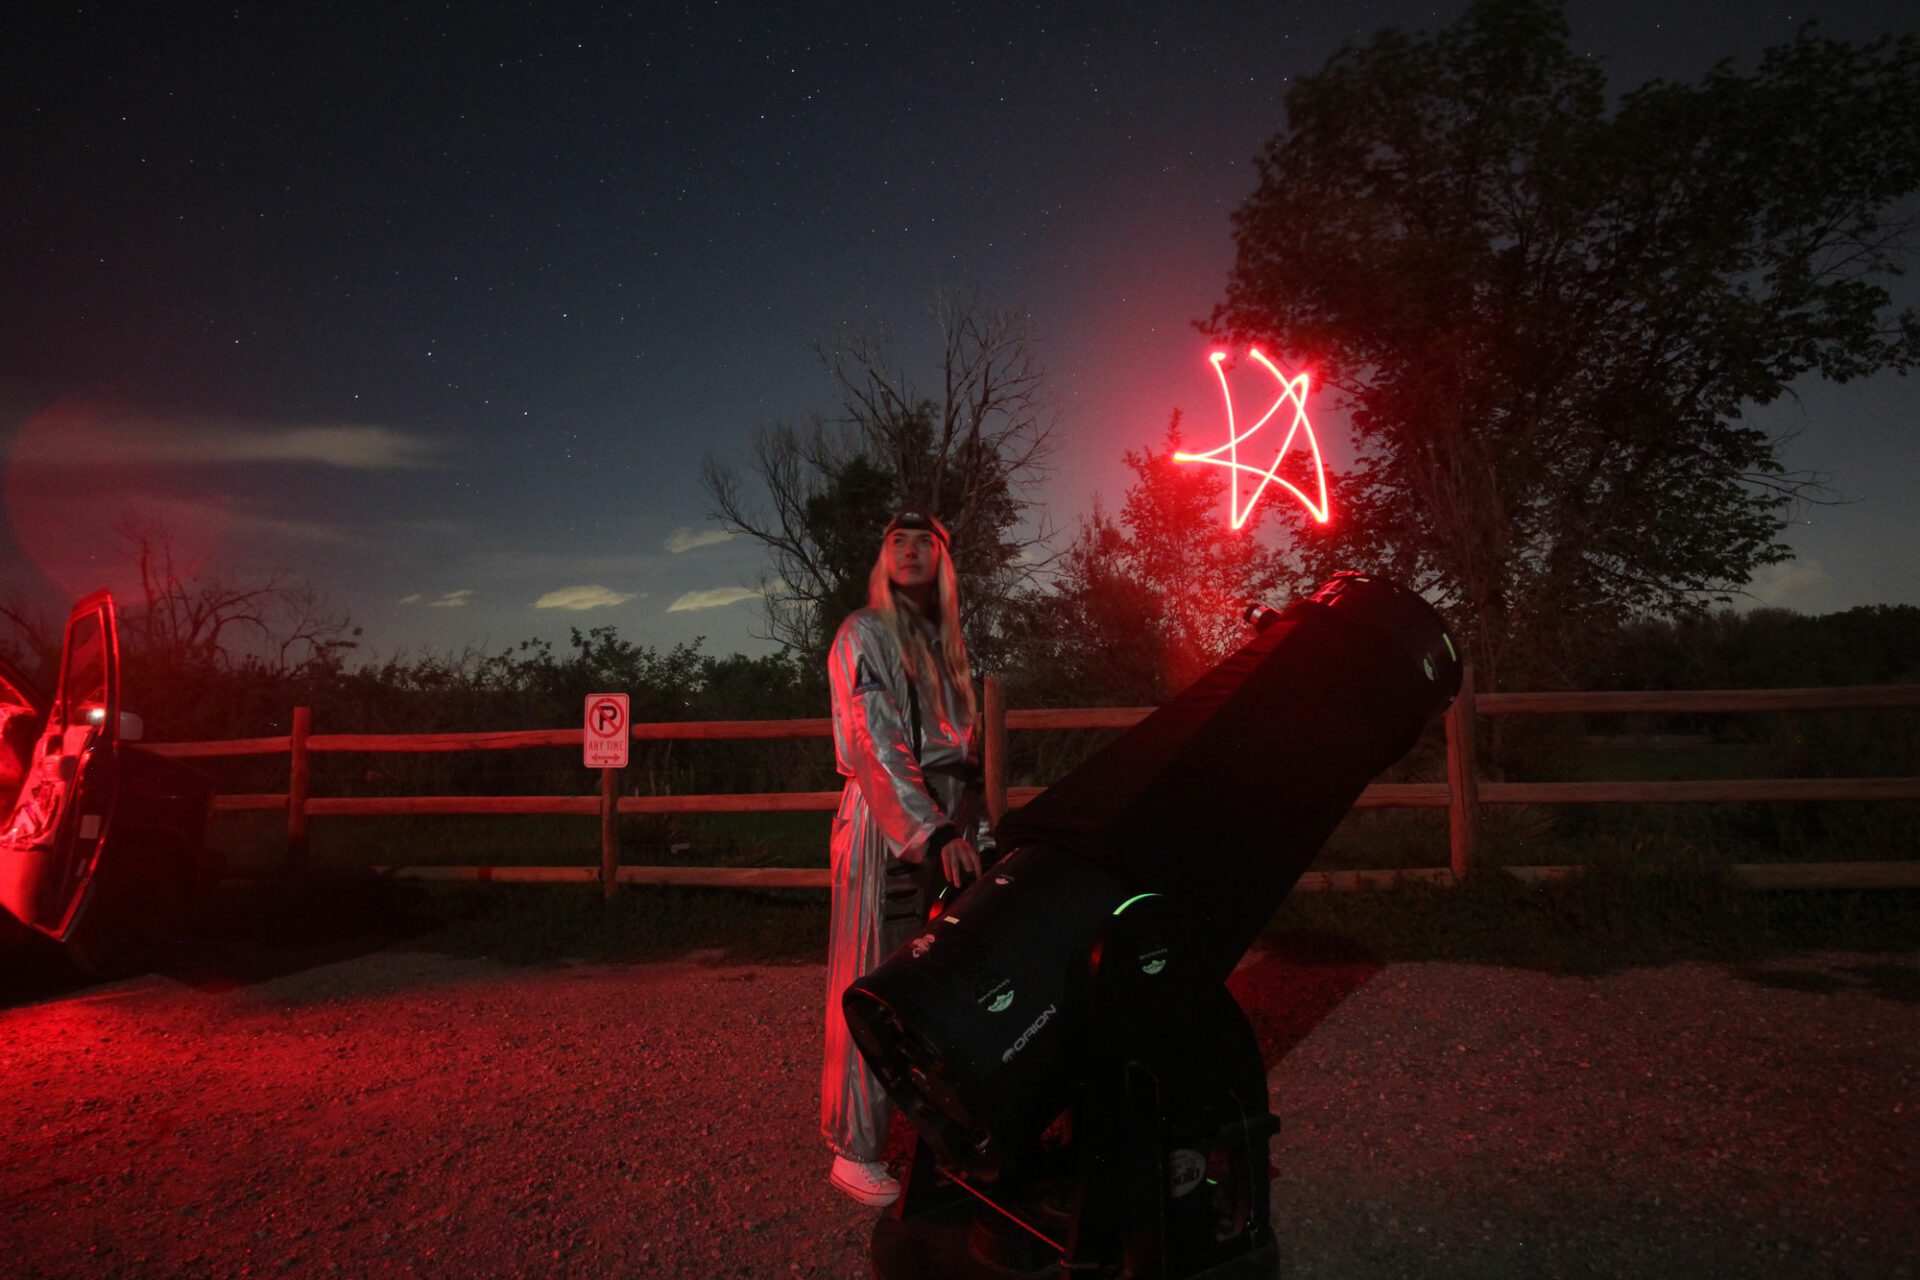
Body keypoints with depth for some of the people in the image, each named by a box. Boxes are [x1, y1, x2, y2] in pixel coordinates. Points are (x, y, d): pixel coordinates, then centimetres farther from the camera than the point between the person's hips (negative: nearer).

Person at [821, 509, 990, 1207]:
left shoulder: (945, 641, 19)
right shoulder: (864, 634, -4)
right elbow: (876, 744, -16)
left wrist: (979, 827, 16)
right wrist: (936, 831, -24)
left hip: (948, 823, 7)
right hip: (886, 827, -6)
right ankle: (856, 1151, 8)